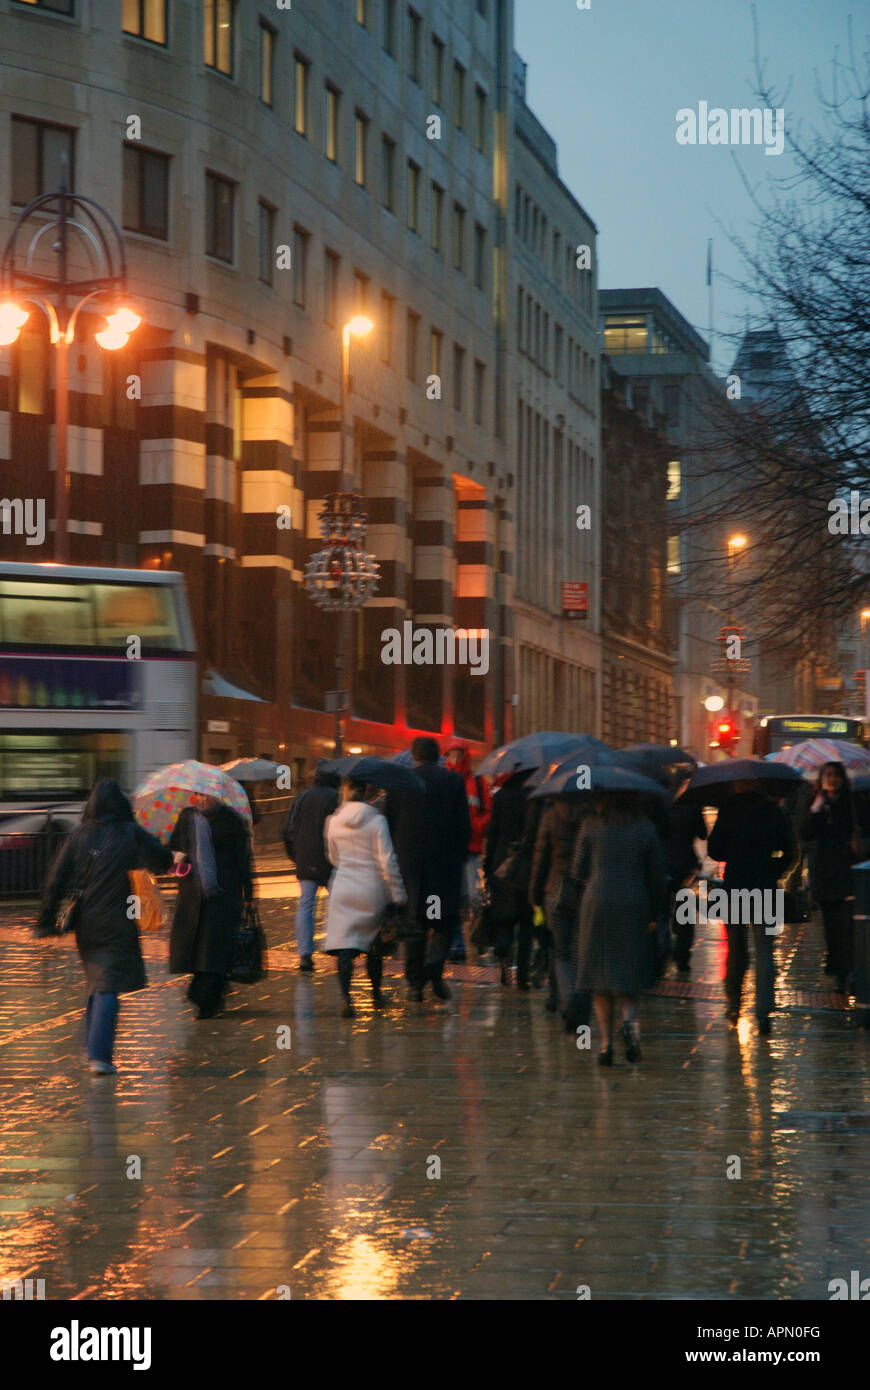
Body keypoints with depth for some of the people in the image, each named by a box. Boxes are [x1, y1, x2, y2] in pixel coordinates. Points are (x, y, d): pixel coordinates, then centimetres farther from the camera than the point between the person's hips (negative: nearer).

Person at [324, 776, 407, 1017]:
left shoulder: (333, 821, 0)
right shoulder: (376, 820, -8)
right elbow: (387, 861, -10)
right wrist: (398, 894, -3)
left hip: (342, 888, 1)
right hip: (371, 889, -1)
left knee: (344, 947, -5)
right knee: (374, 944, 18)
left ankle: (346, 998, -22)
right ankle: (376, 994, 32)